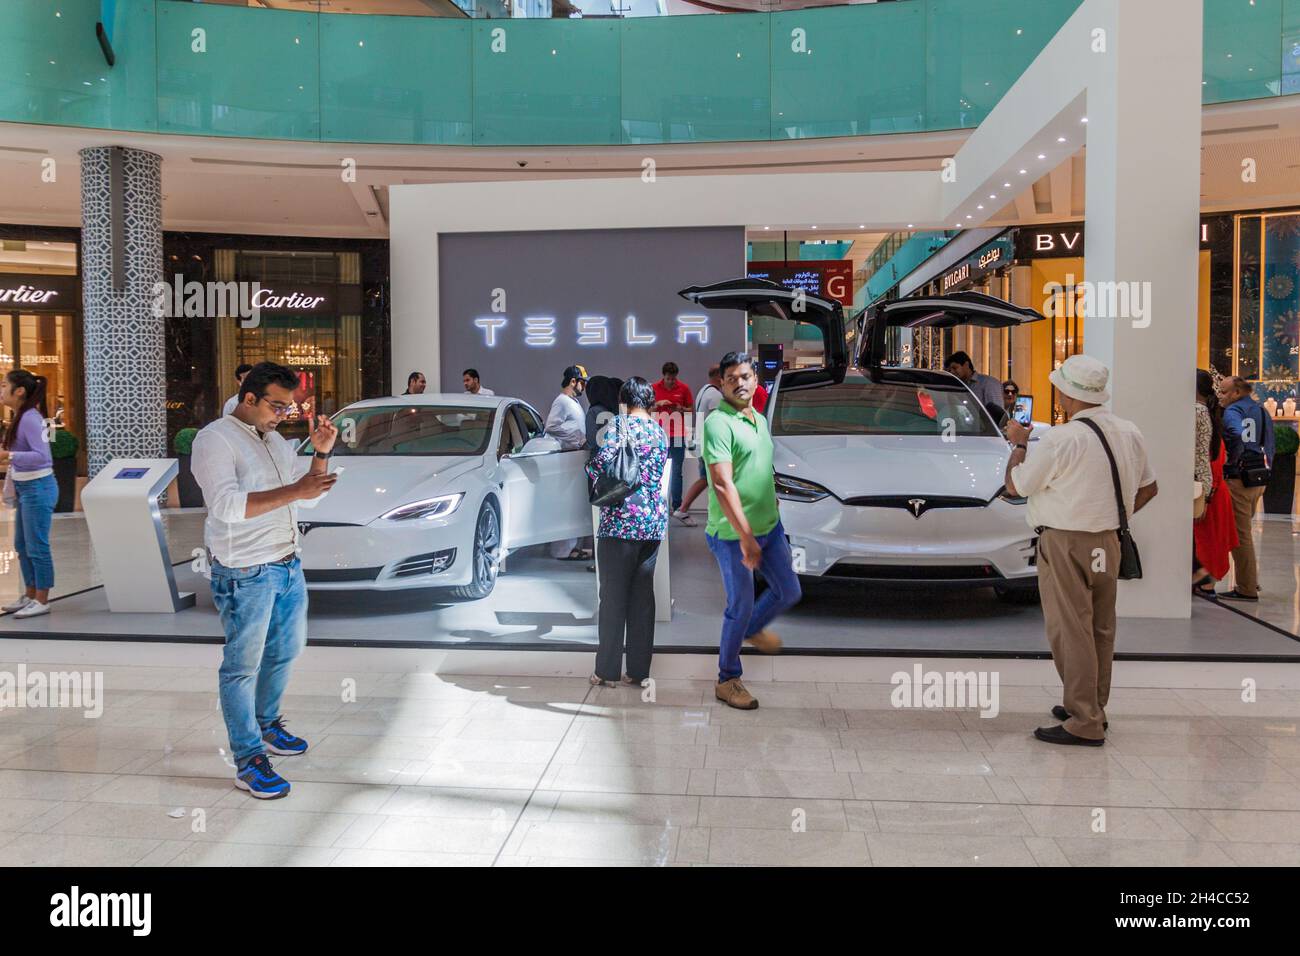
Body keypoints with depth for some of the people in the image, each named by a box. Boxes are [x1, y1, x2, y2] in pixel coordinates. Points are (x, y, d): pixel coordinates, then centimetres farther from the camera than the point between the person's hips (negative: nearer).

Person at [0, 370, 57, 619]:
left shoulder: (30, 418, -19)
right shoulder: (20, 417, 9)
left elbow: (42, 456, -27)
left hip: (38, 488, -10)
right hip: (26, 488, 10)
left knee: (37, 546, -2)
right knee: (22, 545, 17)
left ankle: (42, 601, 8)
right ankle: (29, 596, 28)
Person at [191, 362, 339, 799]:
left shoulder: (276, 441, 14)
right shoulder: (215, 439, -12)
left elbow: (309, 495, 17)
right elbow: (227, 505, -25)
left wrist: (321, 453, 0)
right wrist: (294, 490, -30)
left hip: (288, 566, 9)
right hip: (246, 575, -8)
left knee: (284, 652, 20)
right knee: (243, 666, -2)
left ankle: (266, 725, 39)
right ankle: (248, 760, 3)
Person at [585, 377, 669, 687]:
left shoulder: (621, 424, -6)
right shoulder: (660, 431, 13)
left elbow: (601, 463, -18)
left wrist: (590, 467, 2)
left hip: (621, 520, -6)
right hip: (654, 520, 6)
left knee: (613, 596, 1)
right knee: (643, 594, 9)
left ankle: (607, 671, 6)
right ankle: (638, 670, 12)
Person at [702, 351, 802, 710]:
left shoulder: (760, 420, 9)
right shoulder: (718, 424, -18)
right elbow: (723, 485, -25)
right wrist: (745, 537, -26)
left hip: (769, 526, 8)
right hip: (734, 534, -8)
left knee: (789, 591, 17)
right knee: (741, 605, 2)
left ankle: (753, 630, 46)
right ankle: (727, 680, 20)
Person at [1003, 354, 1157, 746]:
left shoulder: (1061, 439, -18)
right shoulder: (1129, 433, 5)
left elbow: (1015, 485, -7)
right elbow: (1148, 488, 17)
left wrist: (1019, 443, 7)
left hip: (1066, 545, -8)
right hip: (1109, 543, 8)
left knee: (1070, 631, -2)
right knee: (1101, 629, 16)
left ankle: (1085, 723, 1)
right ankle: (1093, 708, 29)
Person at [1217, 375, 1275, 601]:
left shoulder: (1233, 412, -12)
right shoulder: (1261, 410, 16)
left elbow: (1238, 436, -33)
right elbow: (1269, 445, 19)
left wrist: (1232, 460, -19)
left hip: (1239, 479, -9)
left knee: (1240, 533, -3)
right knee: (1244, 530, 21)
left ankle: (1246, 589, 1)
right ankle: (1251, 580, 27)